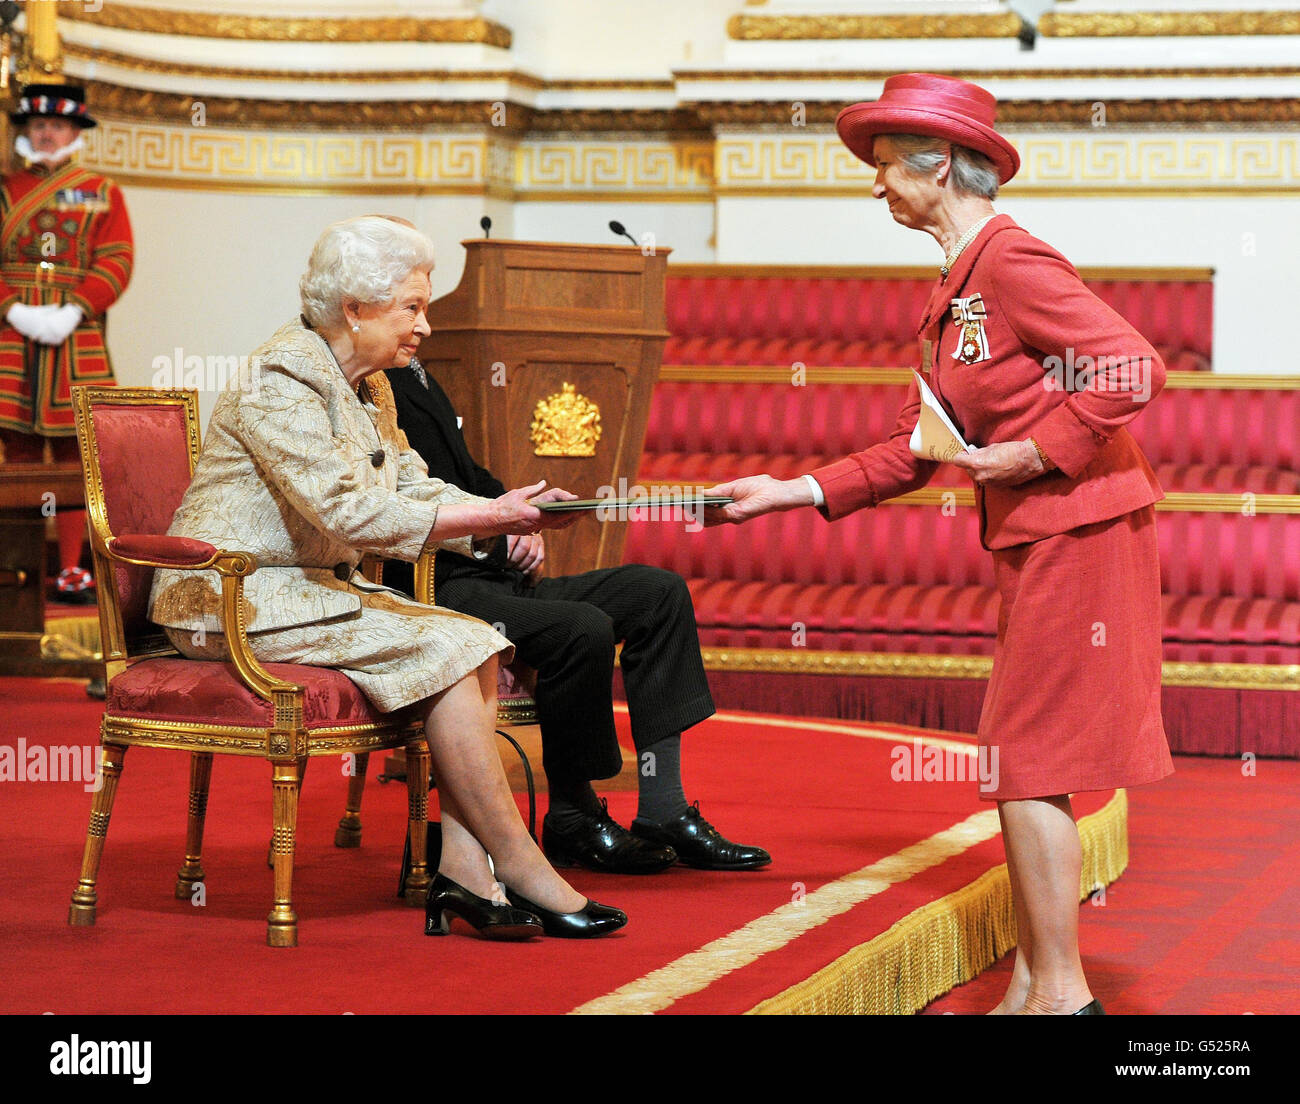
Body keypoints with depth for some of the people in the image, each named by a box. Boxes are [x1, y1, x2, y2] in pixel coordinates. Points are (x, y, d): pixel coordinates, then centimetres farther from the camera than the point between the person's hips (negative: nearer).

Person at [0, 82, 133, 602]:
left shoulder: (102, 193, 10)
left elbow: (116, 261, 0)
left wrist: (72, 313, -13)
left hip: (77, 339, 0)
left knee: (72, 454, 0)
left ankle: (71, 568, 4)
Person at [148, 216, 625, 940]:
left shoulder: (368, 385, 13)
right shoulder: (282, 379, -17)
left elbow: (413, 487, 12)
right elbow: (351, 513, -26)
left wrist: (503, 512, -7)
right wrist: (488, 517, -25)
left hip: (313, 588, 9)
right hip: (238, 598, -9)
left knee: (479, 643, -11)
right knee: (446, 647, -21)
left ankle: (464, 866, -18)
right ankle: (516, 863, -14)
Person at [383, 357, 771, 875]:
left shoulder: (418, 379, 22)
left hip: (493, 576, 11)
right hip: (436, 592, -10)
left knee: (657, 591, -1)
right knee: (584, 629, -31)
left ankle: (662, 811, -5)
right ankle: (571, 814, -8)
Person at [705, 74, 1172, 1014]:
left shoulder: (1012, 264, -15)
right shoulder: (954, 290, 15)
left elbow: (1134, 368, -22)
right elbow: (917, 449, 18)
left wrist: (1032, 453, -19)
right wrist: (792, 493, 13)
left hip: (1078, 533, -10)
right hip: (1035, 542, 10)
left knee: (1029, 759, -6)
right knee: (1019, 760, 11)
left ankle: (1062, 990, 1)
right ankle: (1032, 986, 18)